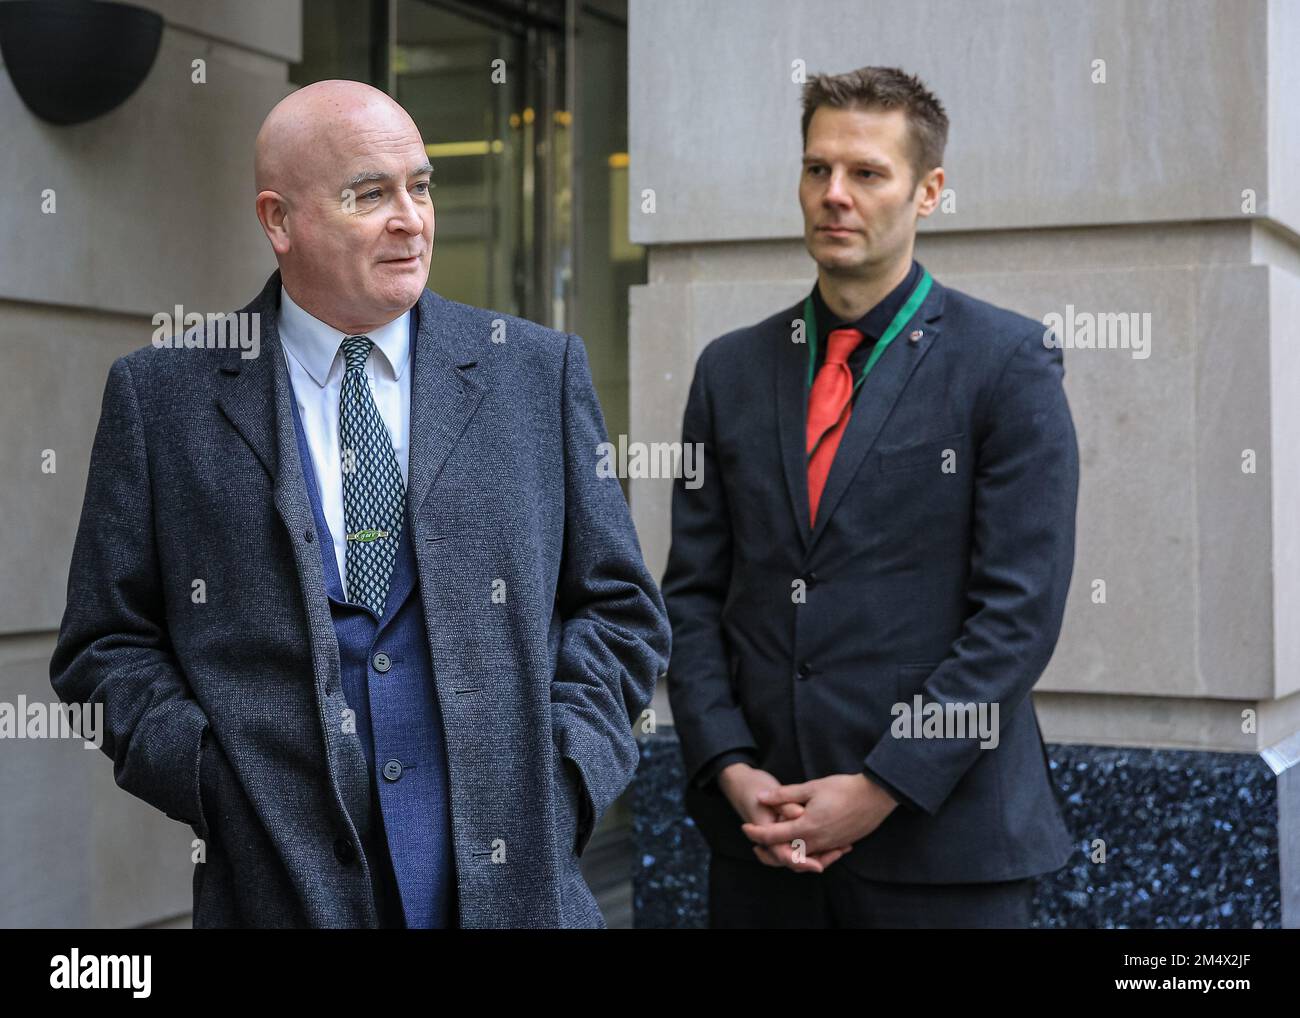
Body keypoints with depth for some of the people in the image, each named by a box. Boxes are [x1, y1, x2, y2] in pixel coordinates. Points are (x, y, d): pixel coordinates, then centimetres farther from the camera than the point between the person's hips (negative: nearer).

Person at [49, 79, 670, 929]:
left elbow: (619, 608, 7)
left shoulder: (540, 372, 4)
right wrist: (211, 774, -10)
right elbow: (107, 642, 4)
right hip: (276, 881, -1)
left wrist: (554, 775, -6)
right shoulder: (161, 396, 1)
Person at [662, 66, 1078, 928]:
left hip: (941, 837, -3)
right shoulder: (732, 369, 9)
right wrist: (729, 769, -5)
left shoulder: (1009, 362, -3)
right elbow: (693, 594, 8)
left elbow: (1020, 608, -9)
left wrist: (881, 788, -13)